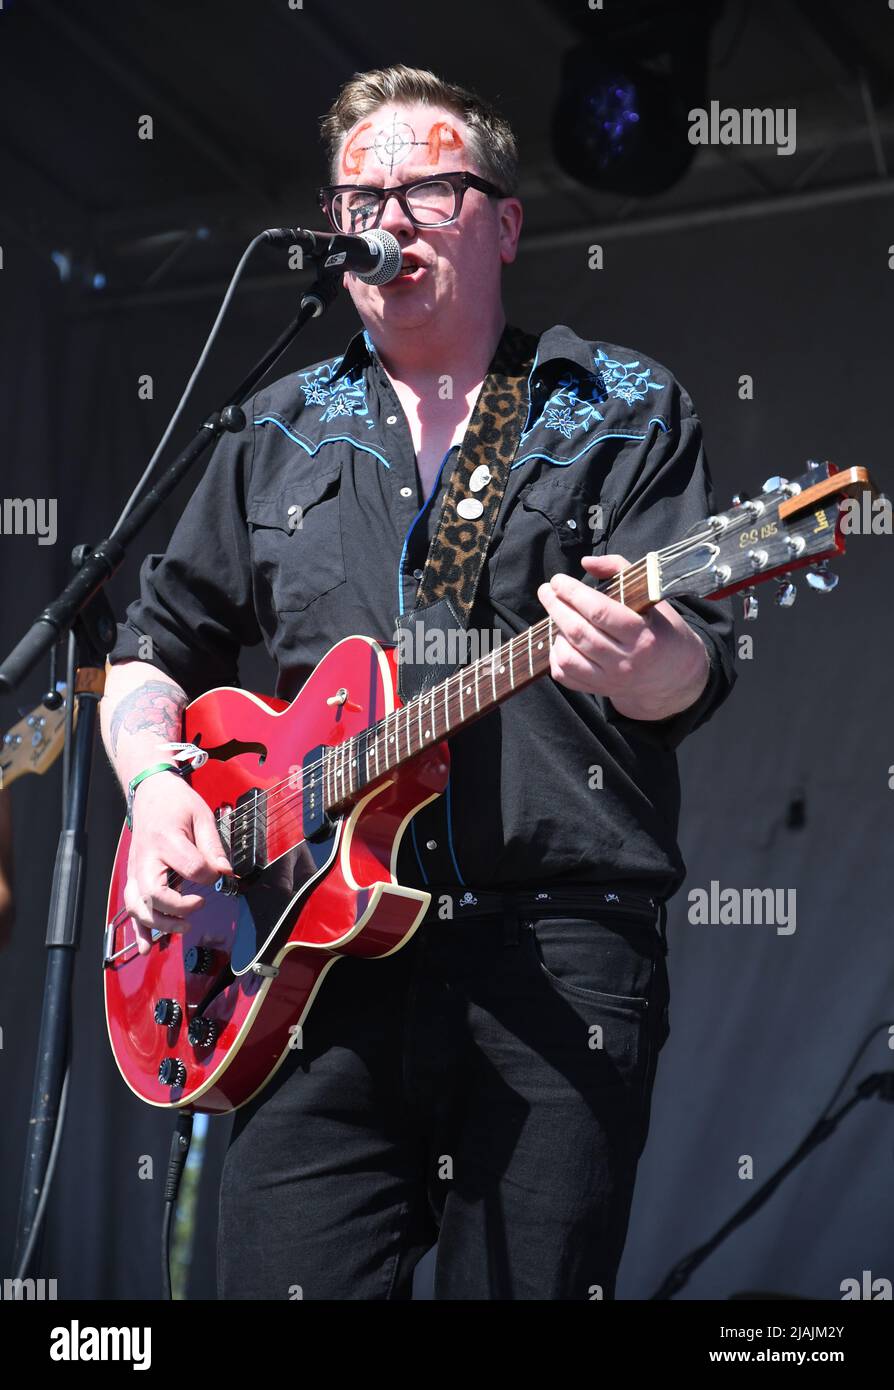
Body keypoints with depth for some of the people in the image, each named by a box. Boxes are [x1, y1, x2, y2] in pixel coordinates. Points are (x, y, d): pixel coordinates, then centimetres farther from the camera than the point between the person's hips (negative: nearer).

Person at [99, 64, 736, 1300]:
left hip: (560, 954, -2)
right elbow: (159, 641, 22)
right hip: (321, 953, 3)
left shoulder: (627, 412, 8)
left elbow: (699, 669, -3)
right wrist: (156, 777, 2)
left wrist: (641, 664, -27)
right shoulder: (281, 435, 18)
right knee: (281, 1282, -2)